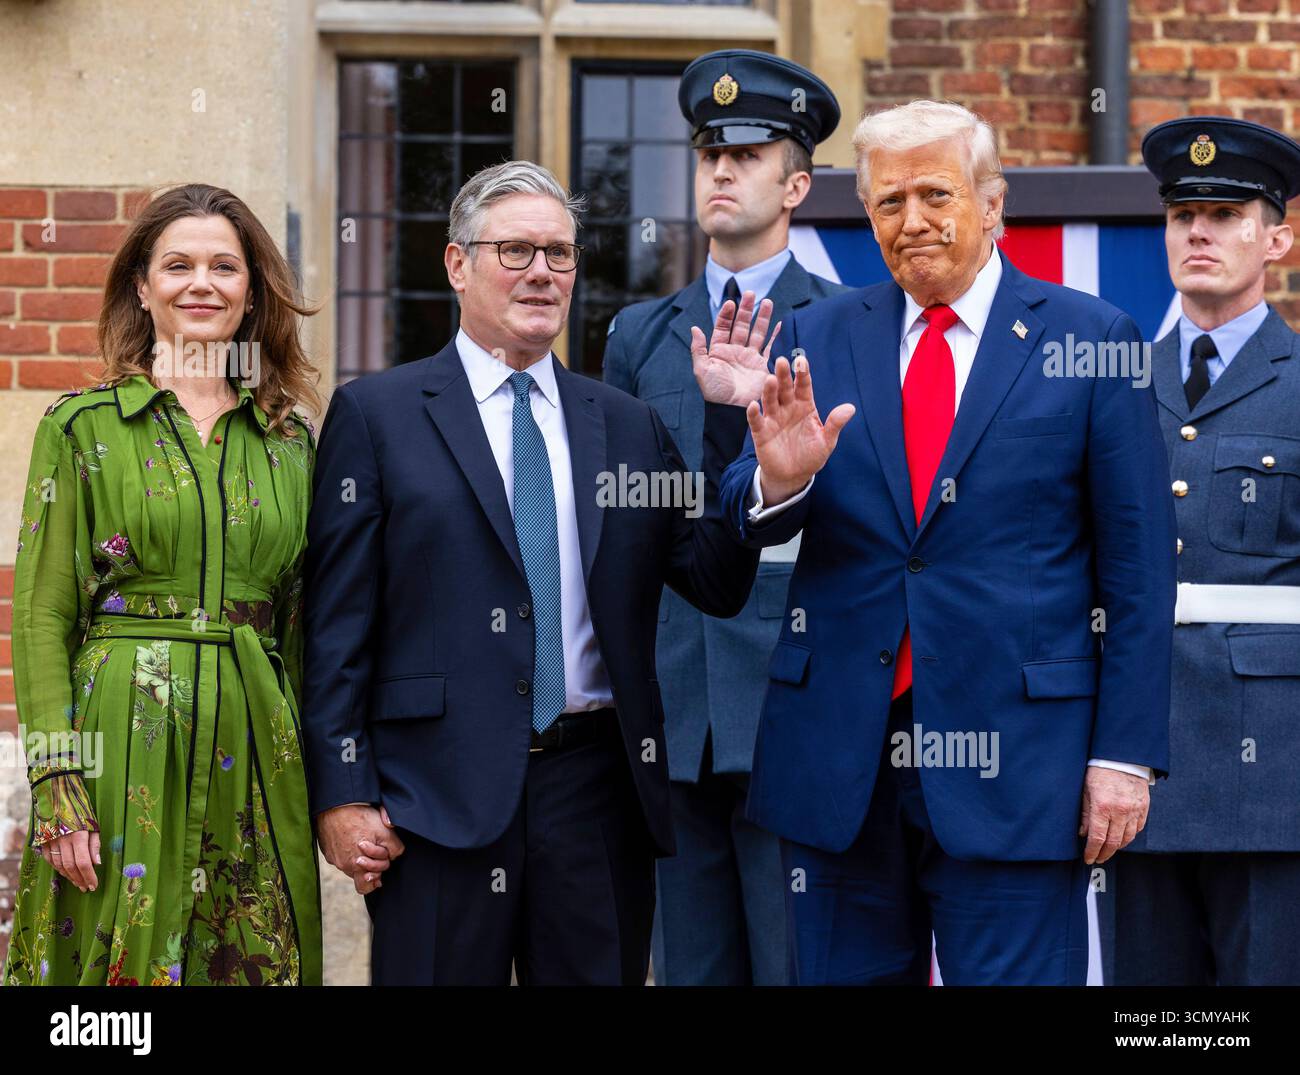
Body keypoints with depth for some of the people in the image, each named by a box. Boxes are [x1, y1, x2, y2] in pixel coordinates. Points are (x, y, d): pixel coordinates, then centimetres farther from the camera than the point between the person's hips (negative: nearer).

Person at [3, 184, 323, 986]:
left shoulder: (289, 439, 11)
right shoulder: (84, 427, 2)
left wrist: (318, 774, 9)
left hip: (255, 752, 3)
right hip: (125, 740, -3)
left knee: (255, 962, 5)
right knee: (120, 954, 0)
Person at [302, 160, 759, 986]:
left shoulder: (631, 424, 12)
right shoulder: (376, 414, 2)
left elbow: (719, 586, 4)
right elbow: (338, 620, -1)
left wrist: (728, 415, -3)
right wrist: (341, 793, -7)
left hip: (599, 790, 3)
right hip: (440, 791, -3)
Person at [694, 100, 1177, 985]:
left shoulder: (1092, 341, 0)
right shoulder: (820, 338, 8)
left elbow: (1139, 568, -1)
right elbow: (747, 524, 1)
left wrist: (1124, 754, -6)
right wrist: (776, 478, -22)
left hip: (1014, 761, -3)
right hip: (839, 758, 3)